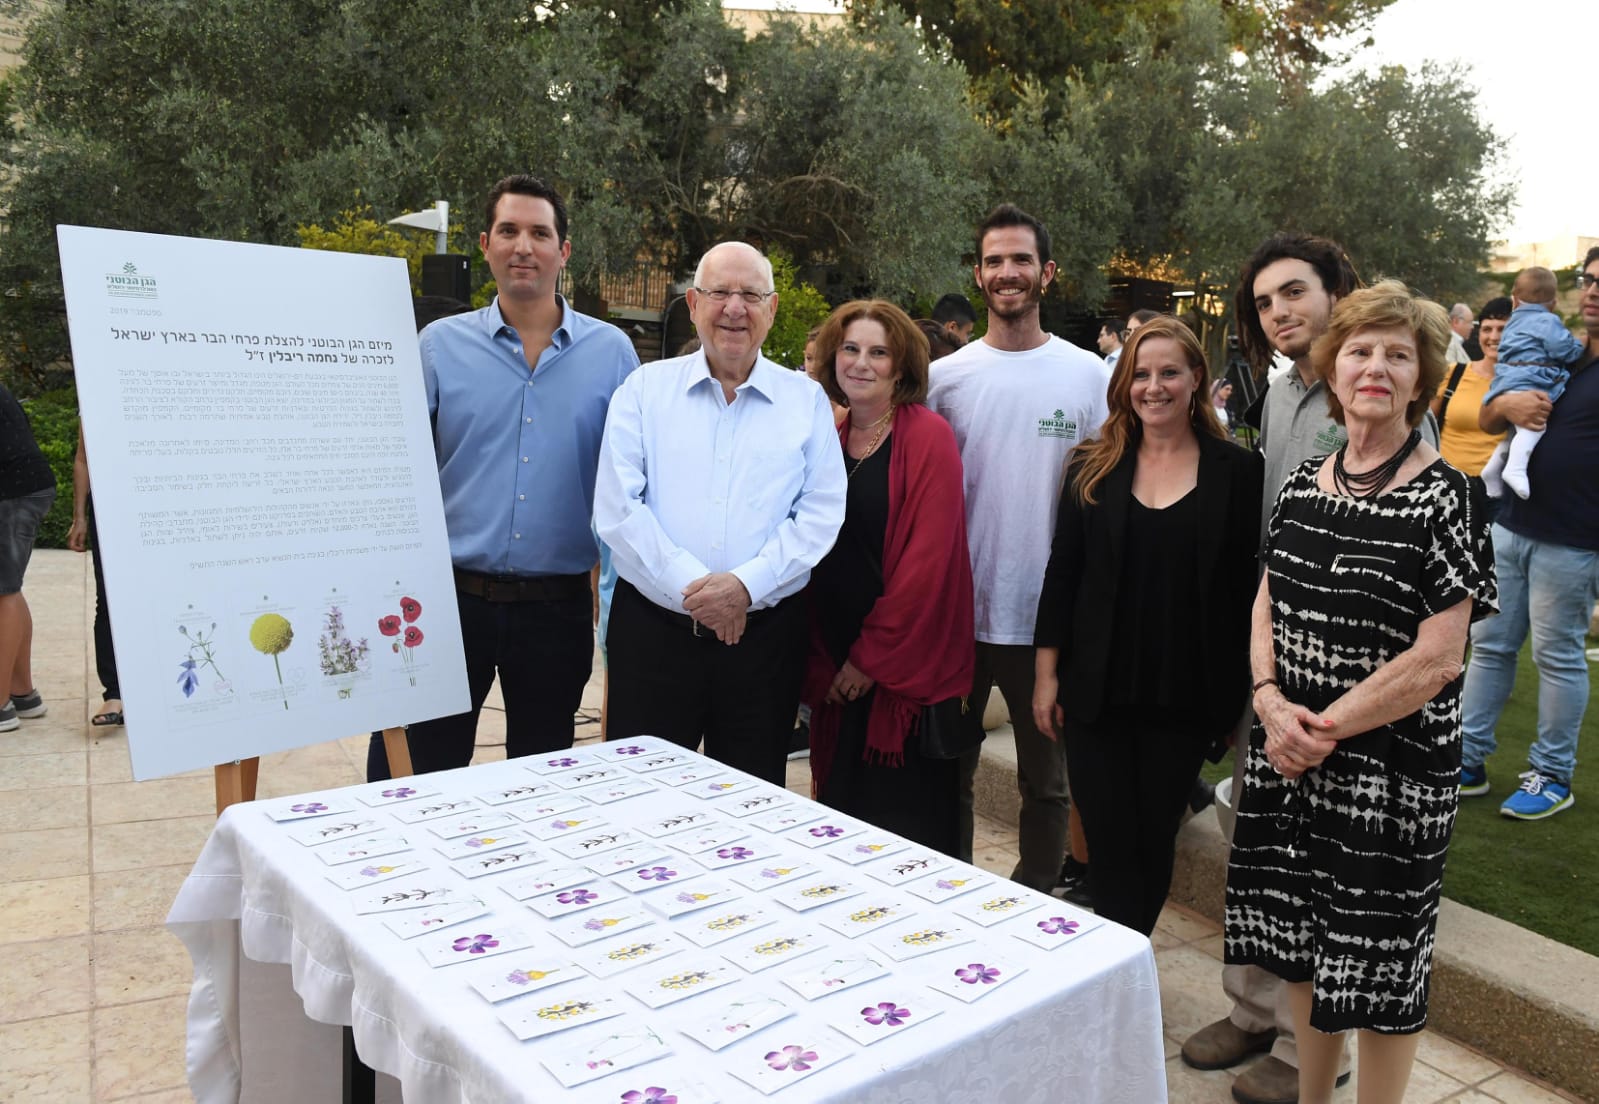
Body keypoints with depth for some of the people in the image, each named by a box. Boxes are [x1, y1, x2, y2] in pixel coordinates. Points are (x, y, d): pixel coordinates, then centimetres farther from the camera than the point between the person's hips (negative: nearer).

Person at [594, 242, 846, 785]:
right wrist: (691, 586, -14)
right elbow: (617, 507, -4)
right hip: (652, 629, 0)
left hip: (765, 632, 1)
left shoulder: (807, 400, 7)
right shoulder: (644, 389, 6)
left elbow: (821, 514, -1)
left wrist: (746, 583, -15)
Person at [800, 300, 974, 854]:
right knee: (839, 813, 12)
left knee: (906, 823, 4)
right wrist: (822, 662, 1)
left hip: (906, 666, -5)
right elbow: (816, 552, 10)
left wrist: (874, 655, -14)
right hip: (836, 669, 5)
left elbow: (929, 557, -15)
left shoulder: (927, 436, -8)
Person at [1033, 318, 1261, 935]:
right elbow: (1062, 572, 3)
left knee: (1154, 841, 11)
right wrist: (1046, 673, 0)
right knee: (1110, 845, 2)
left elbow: (1245, 585, 1)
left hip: (1185, 694, 0)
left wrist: (1241, 693, -1)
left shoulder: (1235, 472, -1)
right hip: (1098, 691, 1)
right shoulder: (1095, 467, 3)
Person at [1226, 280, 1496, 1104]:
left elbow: (1436, 661, -15)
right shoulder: (1302, 485, 5)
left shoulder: (1442, 498, -11)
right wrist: (1272, 704, -9)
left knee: (1377, 969, 7)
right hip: (1288, 758, 5)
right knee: (1303, 945, 17)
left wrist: (1325, 729, -14)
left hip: (1389, 769, -5)